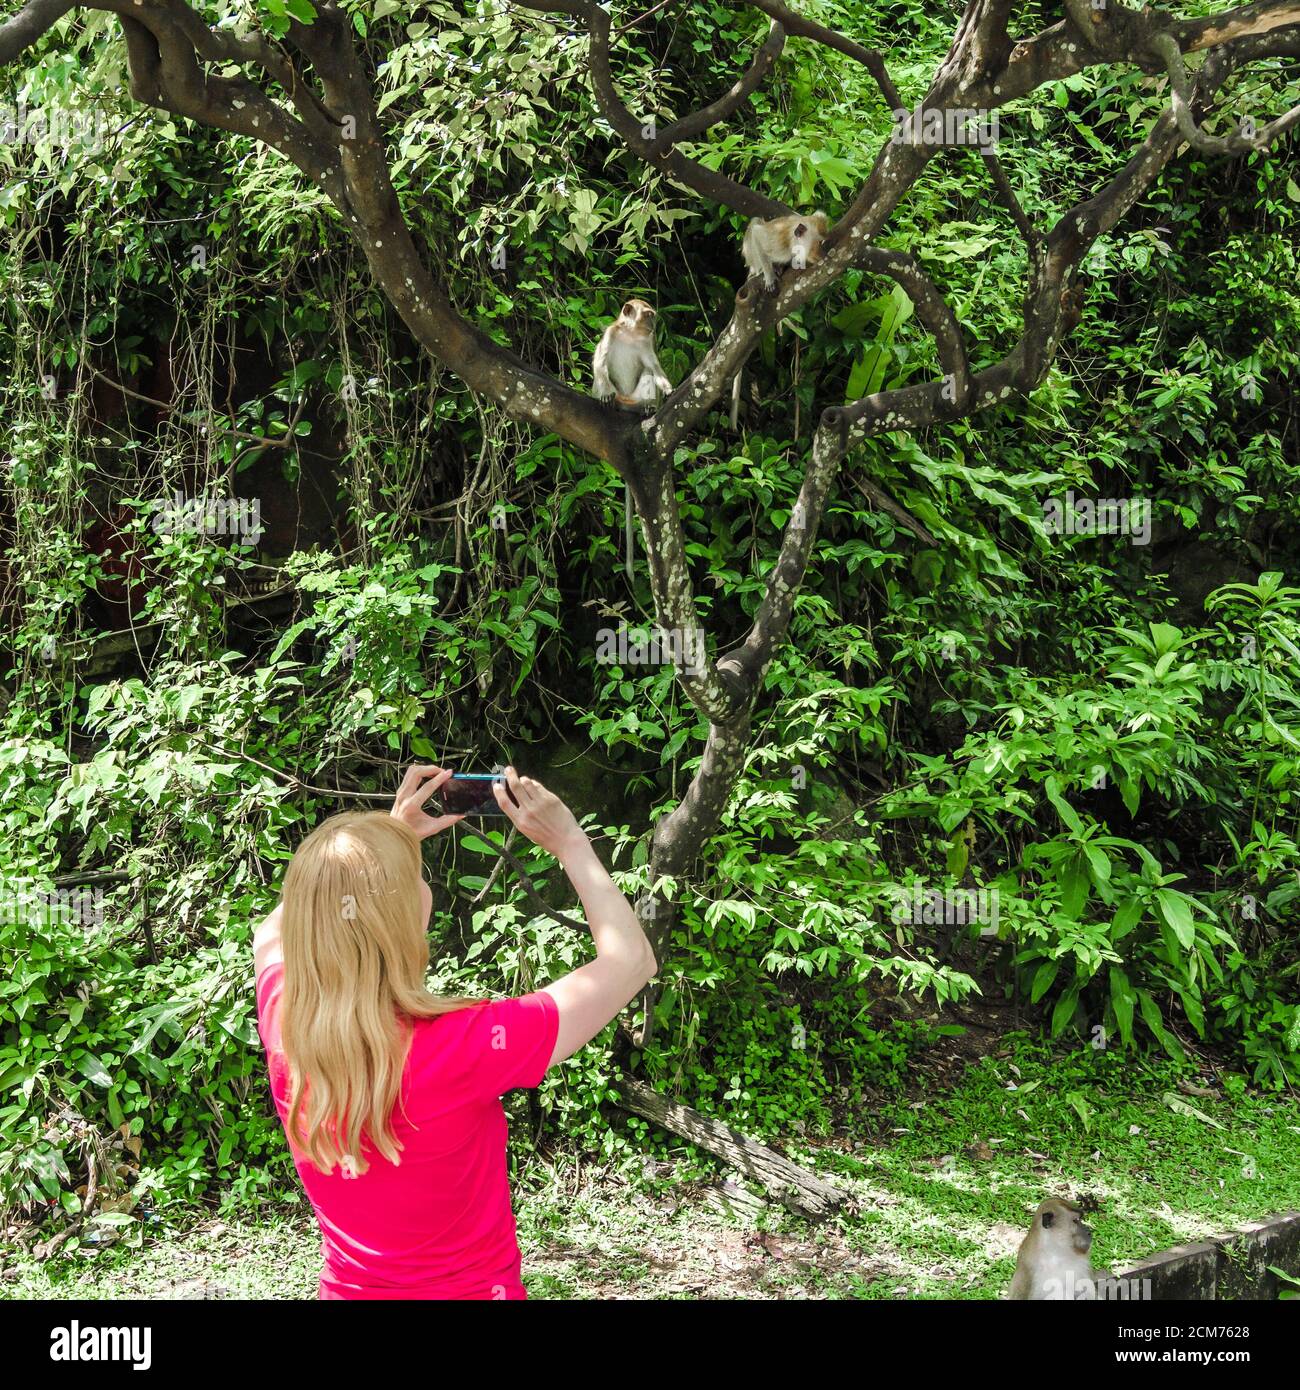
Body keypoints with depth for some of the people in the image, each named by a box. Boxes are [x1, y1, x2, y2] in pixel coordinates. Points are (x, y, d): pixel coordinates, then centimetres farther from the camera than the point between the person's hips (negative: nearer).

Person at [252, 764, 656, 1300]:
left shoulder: (285, 1029, -18)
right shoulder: (461, 1049, -31)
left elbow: (275, 928, 6)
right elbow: (630, 959, -20)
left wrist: (389, 836, 0)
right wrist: (571, 844, -10)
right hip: (471, 1288, -3)